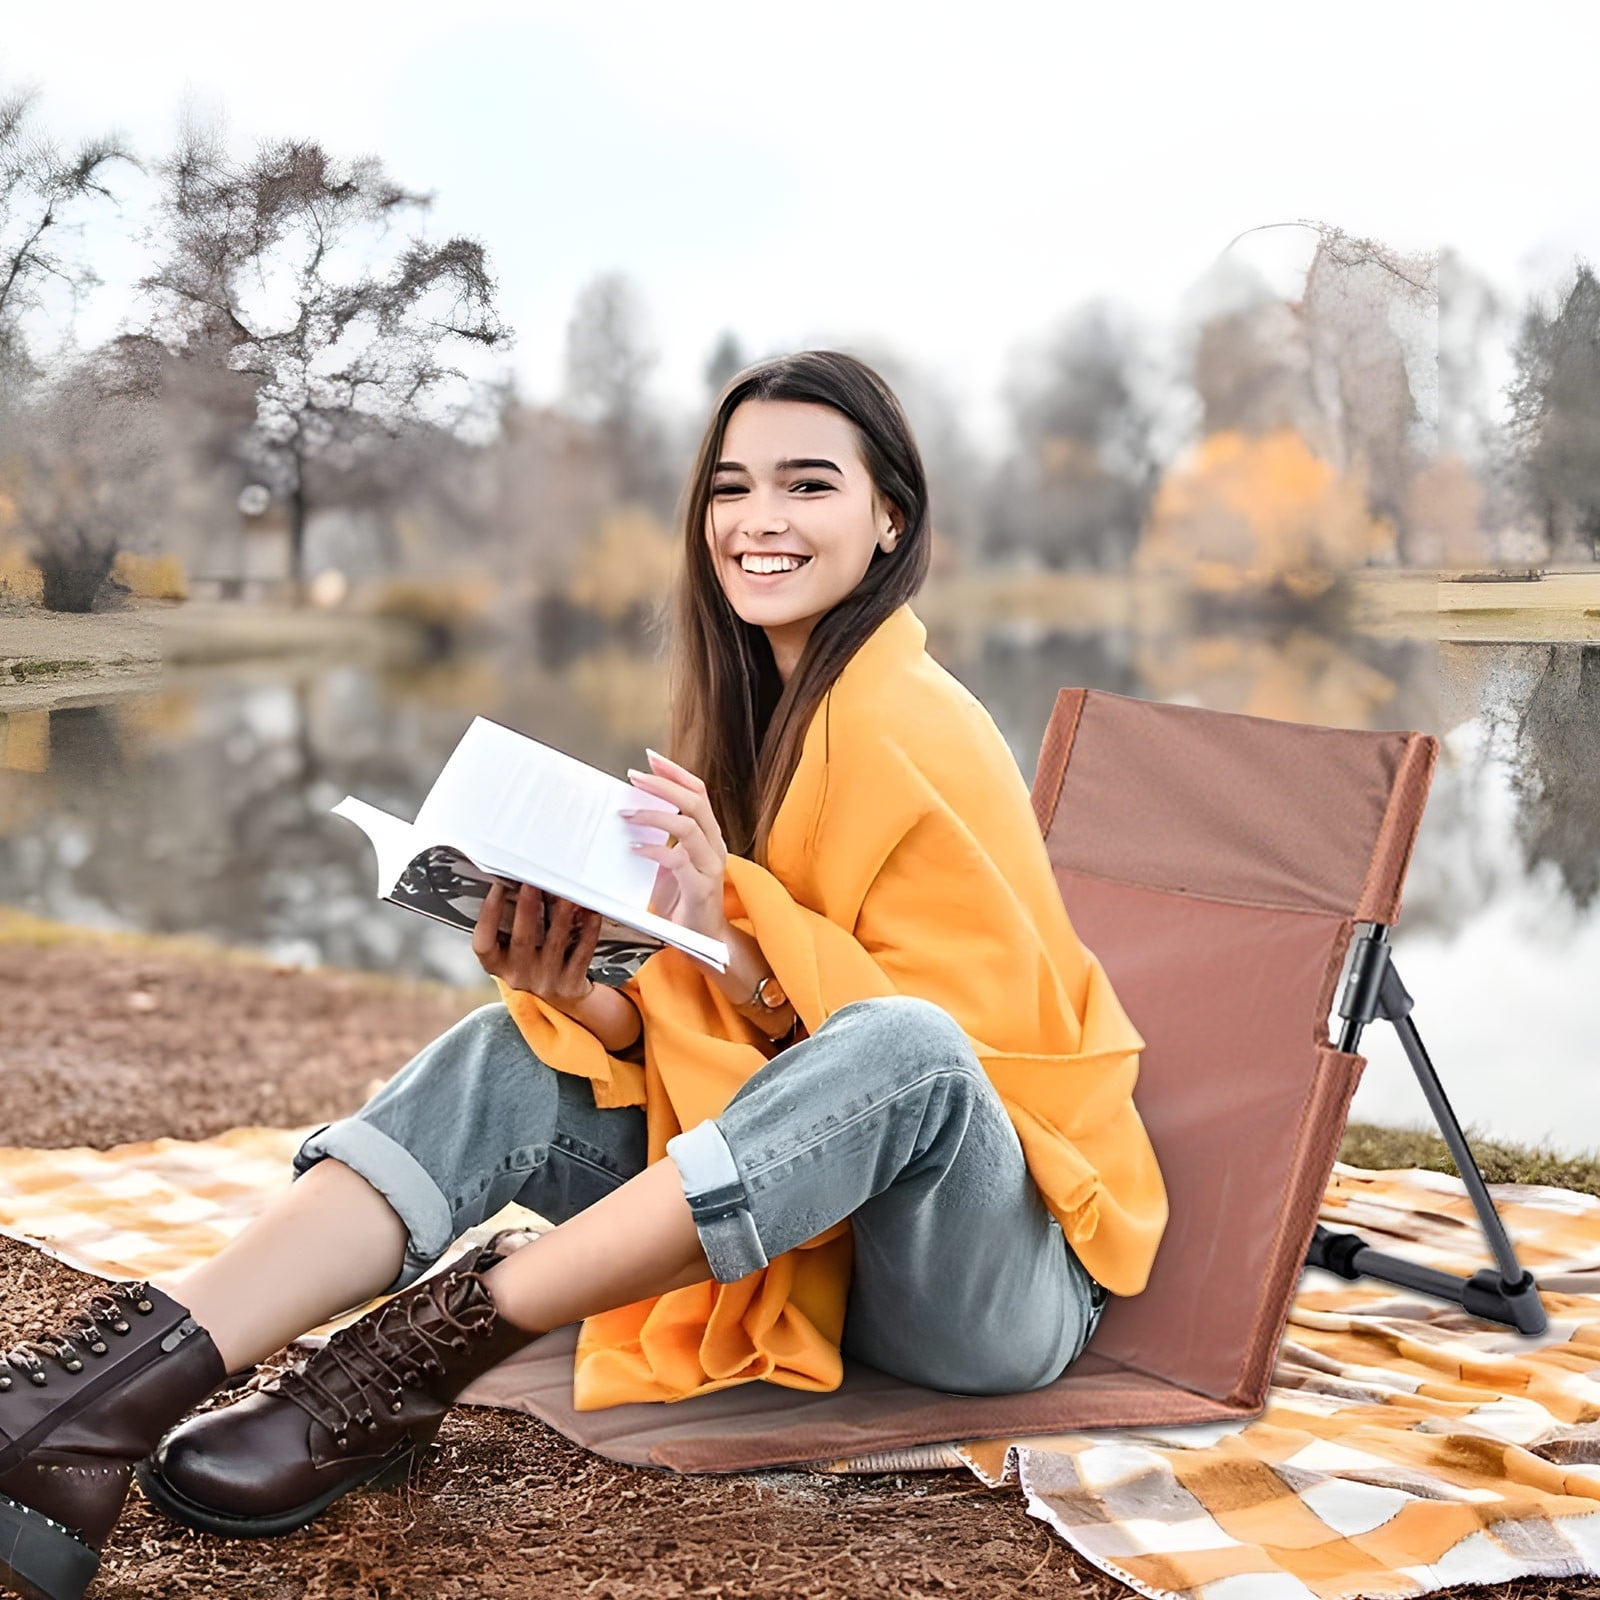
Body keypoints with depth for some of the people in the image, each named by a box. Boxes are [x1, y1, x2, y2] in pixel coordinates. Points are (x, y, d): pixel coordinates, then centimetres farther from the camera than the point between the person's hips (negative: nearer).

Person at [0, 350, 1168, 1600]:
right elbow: (708, 1035, 6)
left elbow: (955, 1038, -17)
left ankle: (440, 1340, -30)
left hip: (1001, 1278, -6)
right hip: (810, 1255, 6)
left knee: (893, 1046, -37)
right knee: (510, 1058, -11)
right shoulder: (753, 716, 9)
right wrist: (583, 1004, -15)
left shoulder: (913, 728, -14)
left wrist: (733, 938, -29)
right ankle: (140, 1372, -28)